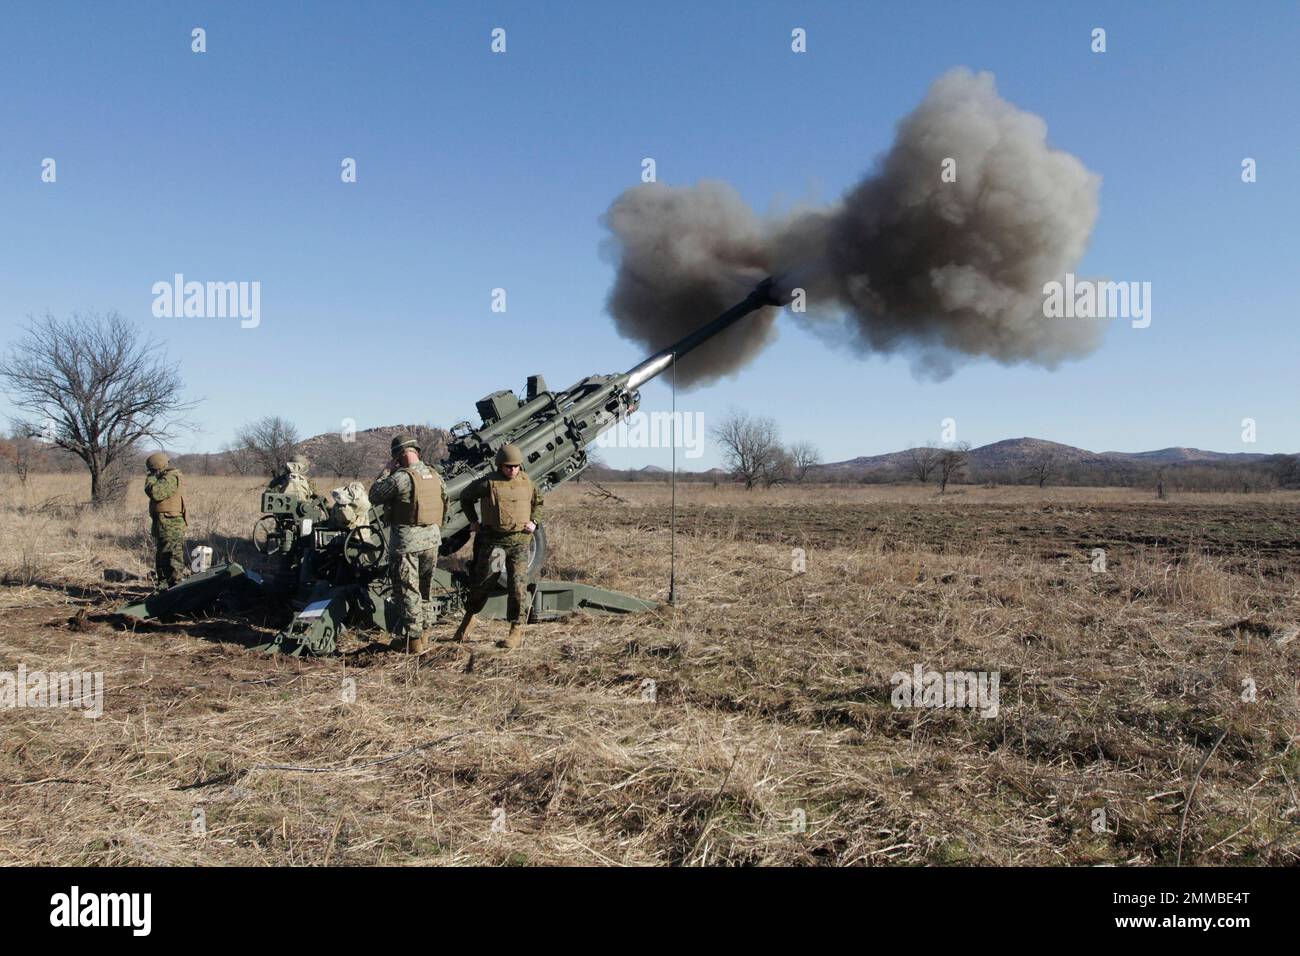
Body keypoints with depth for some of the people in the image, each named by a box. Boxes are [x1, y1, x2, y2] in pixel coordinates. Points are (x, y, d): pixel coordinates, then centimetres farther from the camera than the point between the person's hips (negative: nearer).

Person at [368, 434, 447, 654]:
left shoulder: (400, 477, -17)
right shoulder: (434, 475, 4)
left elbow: (374, 496, -5)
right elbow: (445, 504, 12)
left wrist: (387, 470, 2)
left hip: (406, 542, -6)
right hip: (432, 540, 7)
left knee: (407, 591, 4)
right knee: (425, 589, 19)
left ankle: (412, 639, 8)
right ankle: (423, 631, 28)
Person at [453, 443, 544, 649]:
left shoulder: (526, 482, 5)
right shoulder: (488, 482, -6)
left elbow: (538, 502, 22)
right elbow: (466, 498, 8)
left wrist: (534, 522, 7)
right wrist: (473, 521, 3)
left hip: (520, 542, 2)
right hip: (492, 541, -1)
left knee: (518, 585, -3)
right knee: (482, 582, 10)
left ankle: (517, 630, 7)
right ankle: (469, 617, 33)